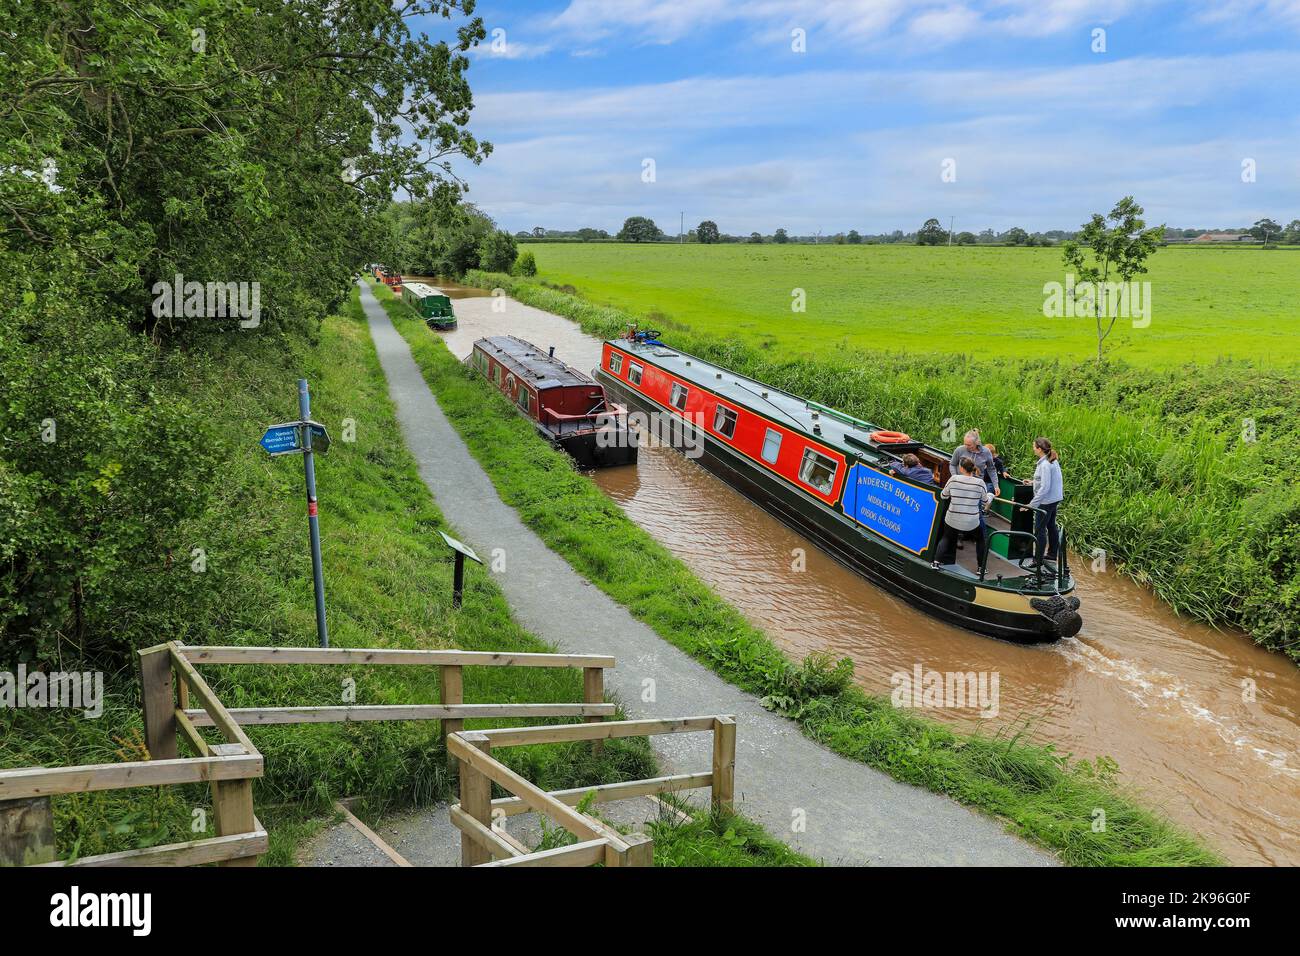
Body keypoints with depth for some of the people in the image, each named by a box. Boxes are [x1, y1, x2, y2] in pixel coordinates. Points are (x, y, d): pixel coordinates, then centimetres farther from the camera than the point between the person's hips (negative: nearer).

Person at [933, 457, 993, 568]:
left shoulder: (953, 479, -11)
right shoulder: (980, 482, -11)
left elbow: (943, 495, 3)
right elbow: (986, 502, 3)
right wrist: (991, 495, 25)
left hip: (952, 520, 1)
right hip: (971, 523, -1)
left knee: (947, 538, 28)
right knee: (981, 540, 26)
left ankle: (937, 561, 21)